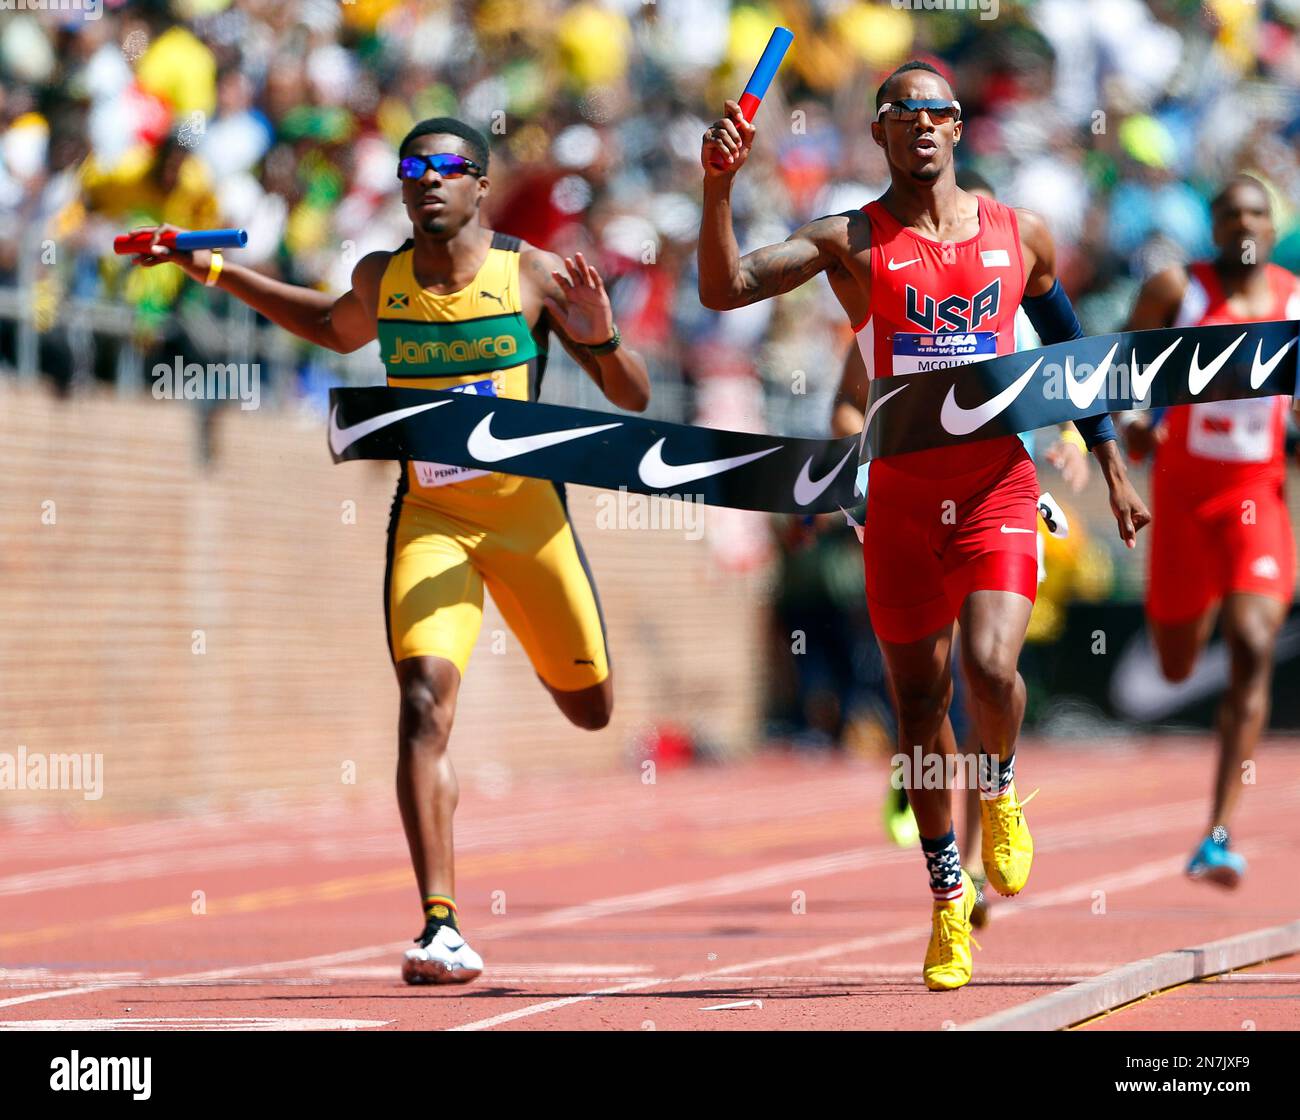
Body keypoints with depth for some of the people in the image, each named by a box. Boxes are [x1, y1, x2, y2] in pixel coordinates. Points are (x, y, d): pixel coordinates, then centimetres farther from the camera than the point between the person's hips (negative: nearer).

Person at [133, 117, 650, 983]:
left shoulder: (535, 275, -7)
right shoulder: (380, 280, 2)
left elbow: (633, 399, -2)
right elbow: (337, 329, 28)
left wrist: (602, 338, -24)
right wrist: (217, 272, 21)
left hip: (527, 511, 0)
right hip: (430, 515, 1)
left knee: (590, 711, 13)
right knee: (424, 700, -21)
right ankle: (443, 928, -25)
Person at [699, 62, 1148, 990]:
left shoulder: (1021, 235, 6)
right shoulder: (851, 242, 0)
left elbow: (1072, 349, 19)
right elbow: (723, 289, -11)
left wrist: (1114, 470, 18)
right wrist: (719, 185, -25)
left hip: (999, 486, 0)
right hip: (902, 495, 0)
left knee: (989, 664, -22)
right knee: (919, 704, 5)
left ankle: (1001, 788, 11)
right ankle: (949, 896, 19)